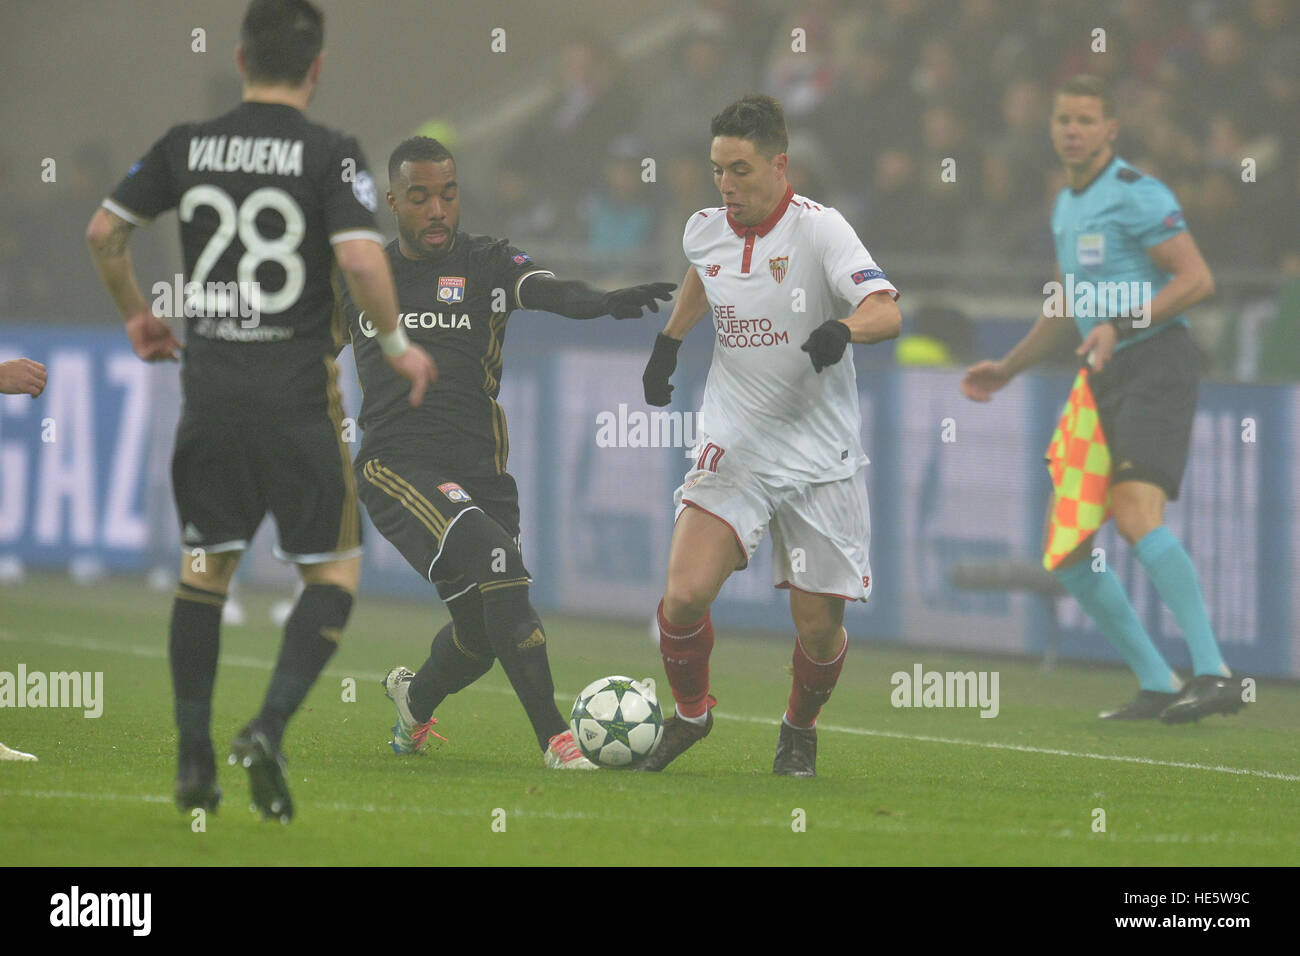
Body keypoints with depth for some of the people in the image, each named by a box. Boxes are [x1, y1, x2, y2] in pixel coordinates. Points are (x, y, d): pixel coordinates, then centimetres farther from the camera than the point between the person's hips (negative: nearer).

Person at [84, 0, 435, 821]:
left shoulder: (187, 146, 4)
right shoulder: (329, 154, -8)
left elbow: (103, 232, 8)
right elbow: (362, 258, -19)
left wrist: (135, 314, 25)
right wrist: (397, 344, -3)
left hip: (209, 384, 4)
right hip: (298, 393, -4)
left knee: (204, 567, 16)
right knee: (335, 570, 7)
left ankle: (194, 762, 15)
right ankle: (270, 729, -11)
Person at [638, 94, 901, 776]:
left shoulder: (818, 230, -13)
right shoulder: (704, 231, 2)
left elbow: (886, 311, -25)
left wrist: (844, 328, -45)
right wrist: (669, 342, 27)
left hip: (820, 457, -3)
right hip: (734, 450, 3)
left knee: (819, 627, -1)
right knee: (685, 594, -16)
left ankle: (800, 729, 31)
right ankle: (690, 712, 13)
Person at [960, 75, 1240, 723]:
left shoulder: (1136, 194, -8)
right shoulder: (1066, 207, 20)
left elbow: (1197, 279, -15)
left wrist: (1122, 325, -22)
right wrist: (1006, 369, 29)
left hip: (1157, 362, -9)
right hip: (1103, 382, 9)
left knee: (1136, 516, -27)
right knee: (1066, 550, 3)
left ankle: (1213, 675, -29)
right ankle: (1157, 686, 10)